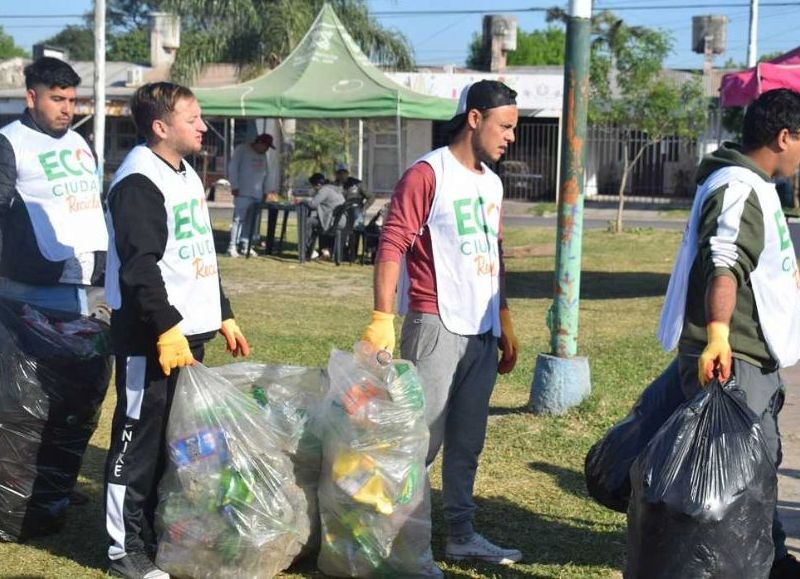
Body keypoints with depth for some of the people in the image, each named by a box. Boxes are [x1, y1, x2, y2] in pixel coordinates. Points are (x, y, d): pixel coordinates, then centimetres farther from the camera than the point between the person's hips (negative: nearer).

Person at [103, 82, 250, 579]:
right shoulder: (138, 182, -15)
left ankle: (156, 531, 27)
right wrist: (166, 328, -26)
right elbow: (140, 267, -22)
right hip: (150, 337, -9)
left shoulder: (188, 175, 16)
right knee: (139, 439, -1)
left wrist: (224, 317, 22)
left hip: (187, 330, 9)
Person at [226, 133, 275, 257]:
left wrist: (265, 190, 17)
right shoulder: (242, 150, -3)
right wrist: (234, 186, -12)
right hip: (243, 193, -7)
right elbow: (233, 168, -7)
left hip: (257, 194, 7)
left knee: (251, 221, 4)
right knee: (239, 219, -10)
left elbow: (264, 173, 23)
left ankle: (246, 245, 9)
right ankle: (232, 246, -10)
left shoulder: (262, 155, 19)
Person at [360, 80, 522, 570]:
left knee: (467, 441, 13)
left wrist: (505, 322, 22)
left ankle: (461, 535, 23)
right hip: (437, 326, -8)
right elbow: (391, 247, -15)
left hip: (483, 331, 8)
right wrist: (382, 320, -21)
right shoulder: (428, 174, -9)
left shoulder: (492, 183, 15)